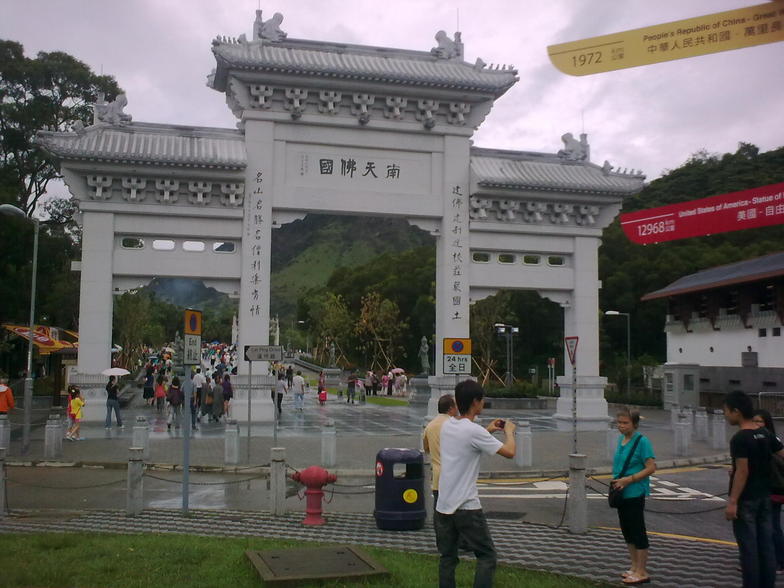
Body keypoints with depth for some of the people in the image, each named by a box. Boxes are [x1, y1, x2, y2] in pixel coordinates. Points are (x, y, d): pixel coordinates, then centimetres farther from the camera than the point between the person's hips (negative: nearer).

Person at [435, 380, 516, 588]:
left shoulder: (447, 425, 6)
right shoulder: (474, 431, -17)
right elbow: (510, 452, -13)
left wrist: (488, 430, 28)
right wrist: (509, 431, 5)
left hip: (443, 506, 7)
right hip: (467, 508, -7)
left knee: (447, 558, 13)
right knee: (487, 556, 4)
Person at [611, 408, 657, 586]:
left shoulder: (642, 441, -14)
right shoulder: (621, 440, 8)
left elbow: (651, 468, -16)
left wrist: (629, 479, -21)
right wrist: (616, 481, 5)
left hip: (635, 493, -8)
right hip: (621, 493, 8)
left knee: (638, 531, 0)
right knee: (626, 530, 16)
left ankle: (642, 572, 11)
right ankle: (635, 567, 29)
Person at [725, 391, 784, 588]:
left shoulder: (740, 439, -17)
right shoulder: (765, 434, 5)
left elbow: (742, 472, -20)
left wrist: (732, 502, -18)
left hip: (746, 500, -7)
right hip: (764, 497, 7)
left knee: (748, 547, 0)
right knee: (766, 544, 11)